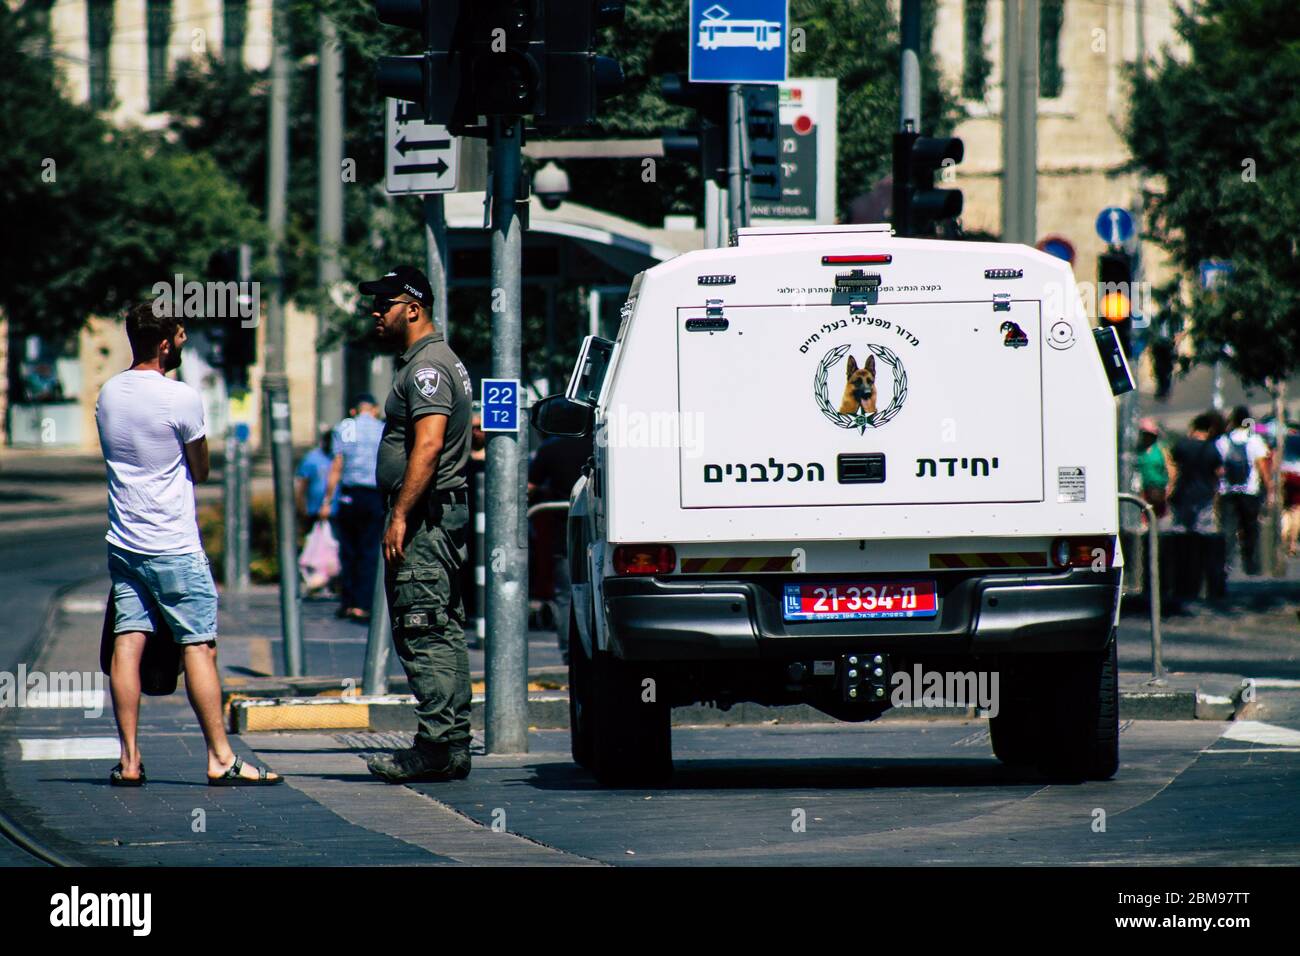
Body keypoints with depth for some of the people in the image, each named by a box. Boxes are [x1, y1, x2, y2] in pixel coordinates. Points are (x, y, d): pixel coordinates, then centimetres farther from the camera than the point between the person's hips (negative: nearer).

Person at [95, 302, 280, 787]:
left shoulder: (108, 394, 6)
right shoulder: (182, 399, -14)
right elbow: (201, 471, -2)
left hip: (122, 542, 6)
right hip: (174, 547, -6)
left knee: (127, 643, 3)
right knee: (198, 646, -2)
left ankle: (129, 759, 0)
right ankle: (220, 759, -1)